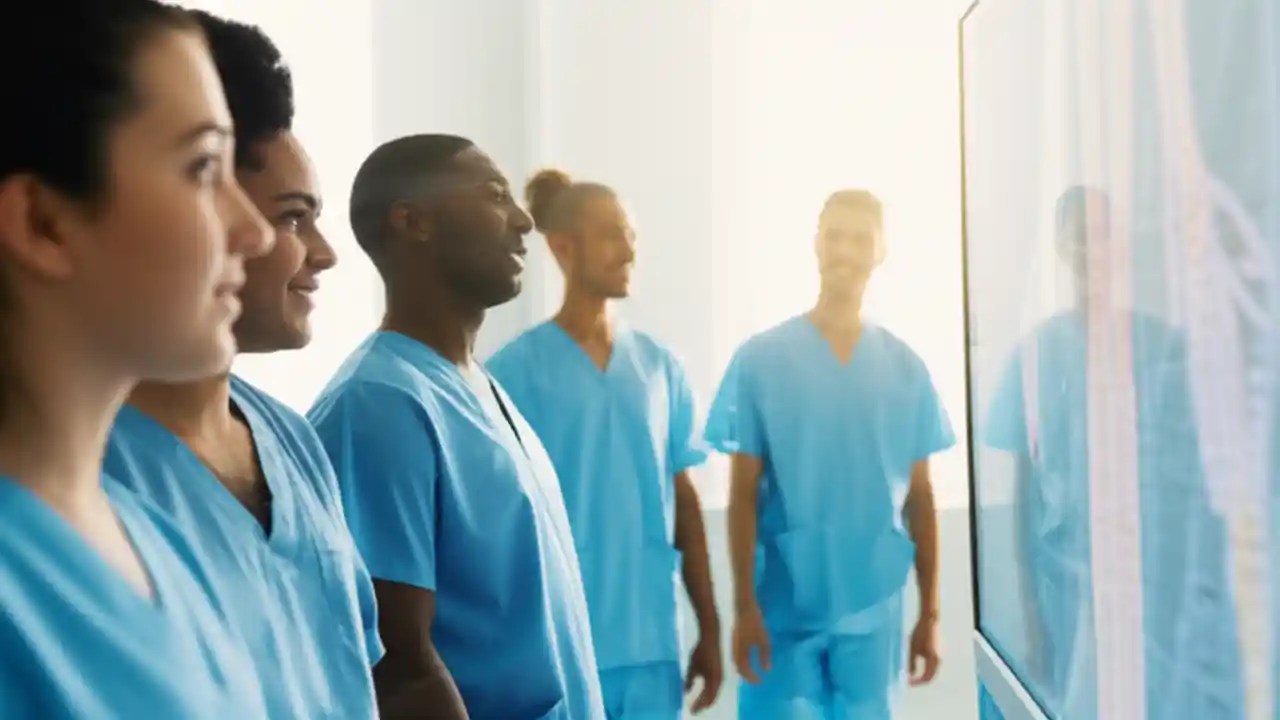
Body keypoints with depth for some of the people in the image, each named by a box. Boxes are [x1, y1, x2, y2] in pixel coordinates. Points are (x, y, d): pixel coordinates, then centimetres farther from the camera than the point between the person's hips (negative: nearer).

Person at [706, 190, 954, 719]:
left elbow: (919, 498, 8)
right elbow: (743, 495, -3)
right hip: (786, 611, -2)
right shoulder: (761, 359, -3)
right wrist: (743, 606, -8)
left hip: (874, 613, 3)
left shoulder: (906, 368, 5)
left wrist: (930, 611, 8)